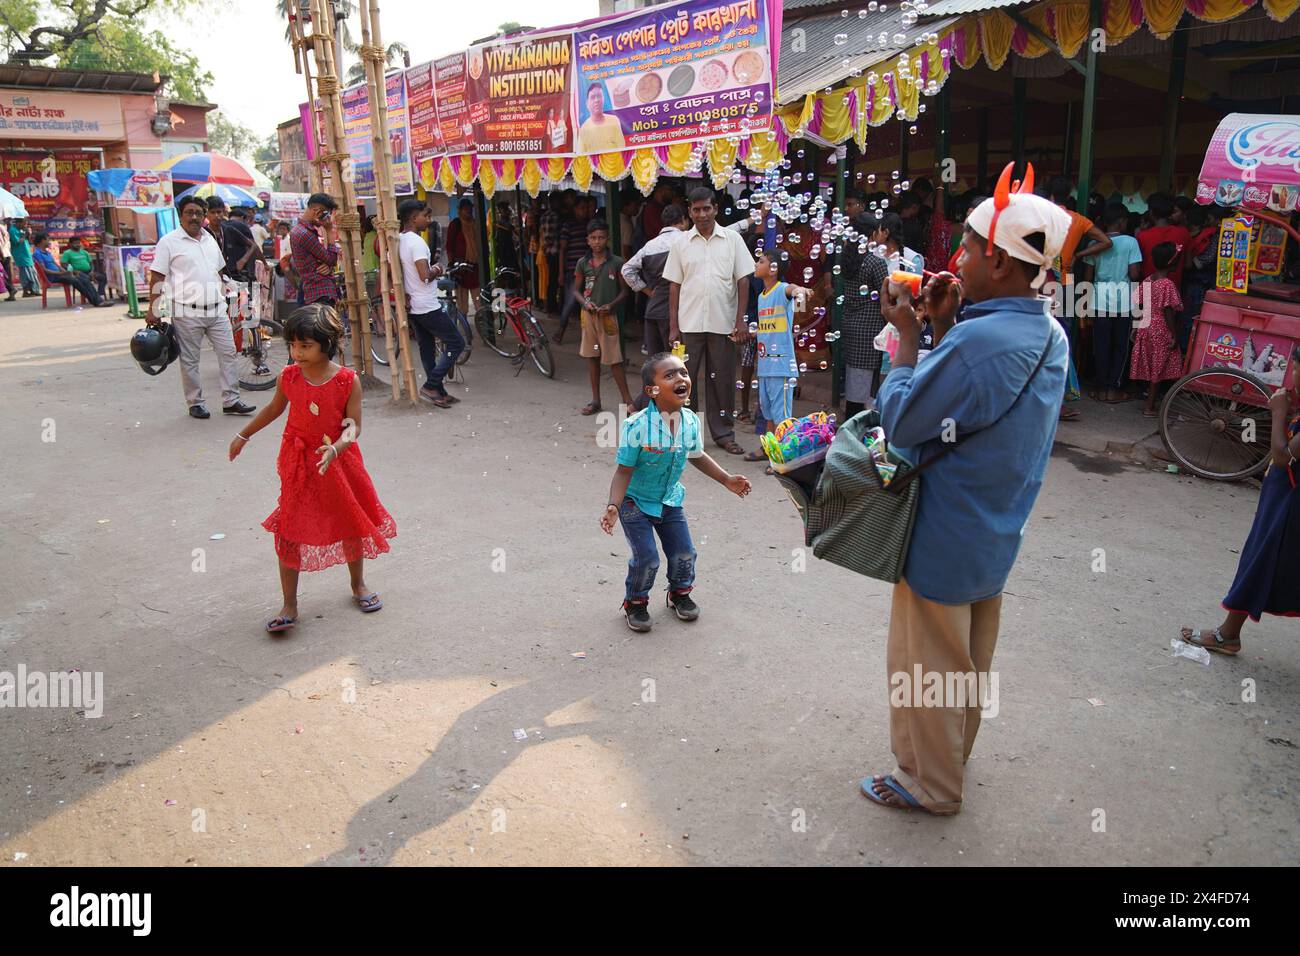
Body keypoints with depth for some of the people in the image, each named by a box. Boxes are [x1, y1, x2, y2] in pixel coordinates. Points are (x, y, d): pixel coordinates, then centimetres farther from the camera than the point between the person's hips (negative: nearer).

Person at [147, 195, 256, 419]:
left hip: (216, 310, 5)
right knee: (189, 360, 4)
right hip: (187, 312, -5)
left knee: (228, 353, 2)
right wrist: (152, 310, -10)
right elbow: (157, 278, -6)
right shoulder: (169, 242, -4)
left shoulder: (210, 240, 13)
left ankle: (231, 400, 9)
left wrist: (222, 297, 21)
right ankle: (195, 403, 14)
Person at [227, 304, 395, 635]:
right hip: (298, 465, 1)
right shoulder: (288, 377, -8)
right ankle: (290, 606, 8)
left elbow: (353, 427, -14)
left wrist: (336, 448, -34)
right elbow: (274, 409, 12)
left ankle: (358, 585, 38)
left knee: (351, 526, 14)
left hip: (339, 463, -1)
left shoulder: (348, 380, -16)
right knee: (289, 532, -2)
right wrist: (243, 435, 22)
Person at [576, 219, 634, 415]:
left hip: (608, 315, -3)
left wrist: (611, 305, -16)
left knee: (614, 359, -4)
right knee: (592, 356, 9)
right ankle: (595, 400, 18)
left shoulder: (617, 263, -5)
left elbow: (624, 290, -1)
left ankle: (627, 399, 4)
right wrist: (585, 303, -11)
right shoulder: (583, 263, 3)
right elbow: (576, 290, 9)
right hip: (588, 315, 3)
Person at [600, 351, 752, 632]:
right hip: (636, 501, -5)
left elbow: (697, 456, 8)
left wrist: (727, 480, 8)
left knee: (684, 553, 8)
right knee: (646, 557, -8)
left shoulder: (691, 421, -12)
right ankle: (635, 602, 21)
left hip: (670, 499, 5)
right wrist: (613, 507, -34)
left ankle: (680, 592, 39)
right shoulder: (637, 426, -29)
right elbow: (624, 471, -23)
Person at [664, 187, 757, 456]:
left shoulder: (732, 239, 3)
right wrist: (673, 327, 0)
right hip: (689, 323, 0)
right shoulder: (681, 244, 5)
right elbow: (674, 286, 6)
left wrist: (741, 320, -5)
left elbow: (743, 281, 3)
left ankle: (723, 433, 18)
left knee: (722, 380, 6)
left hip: (723, 323, 0)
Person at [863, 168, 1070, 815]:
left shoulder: (978, 340, -29)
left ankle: (929, 783, 26)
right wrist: (943, 325, 0)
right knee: (970, 657, 24)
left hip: (946, 538, -9)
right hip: (997, 531, 9)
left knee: (927, 662, 9)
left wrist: (907, 334, -13)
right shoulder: (1049, 334, 1)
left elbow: (901, 423, -22)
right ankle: (951, 752, 45)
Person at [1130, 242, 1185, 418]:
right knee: (1158, 369, 1)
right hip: (1161, 331, -7)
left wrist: (1135, 329, 16)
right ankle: (1150, 406, 4)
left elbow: (1140, 307, 8)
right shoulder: (1168, 284, -15)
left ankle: (1150, 401, 21)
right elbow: (1168, 312, -17)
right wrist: (1174, 335, -13)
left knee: (1149, 367, 13)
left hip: (1145, 328, 7)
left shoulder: (1146, 281, 5)